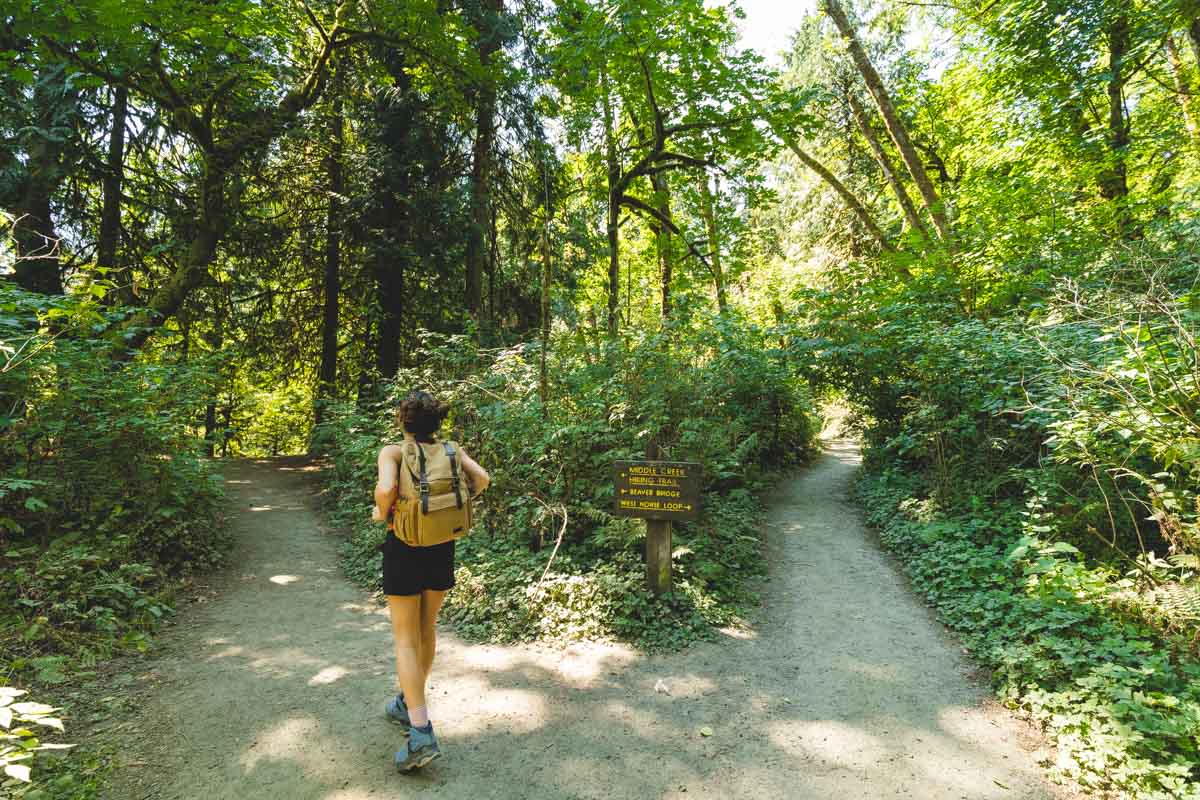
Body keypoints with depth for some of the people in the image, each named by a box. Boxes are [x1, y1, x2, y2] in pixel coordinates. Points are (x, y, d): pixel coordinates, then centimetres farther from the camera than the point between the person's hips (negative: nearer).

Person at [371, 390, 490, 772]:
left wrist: (381, 512, -6)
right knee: (427, 628, 20)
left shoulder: (392, 451, -10)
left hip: (404, 548, -4)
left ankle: (421, 732, -1)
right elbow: (482, 478, -8)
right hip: (443, 546, 5)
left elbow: (386, 488, -27)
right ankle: (409, 704, 39)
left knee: (406, 639, 4)